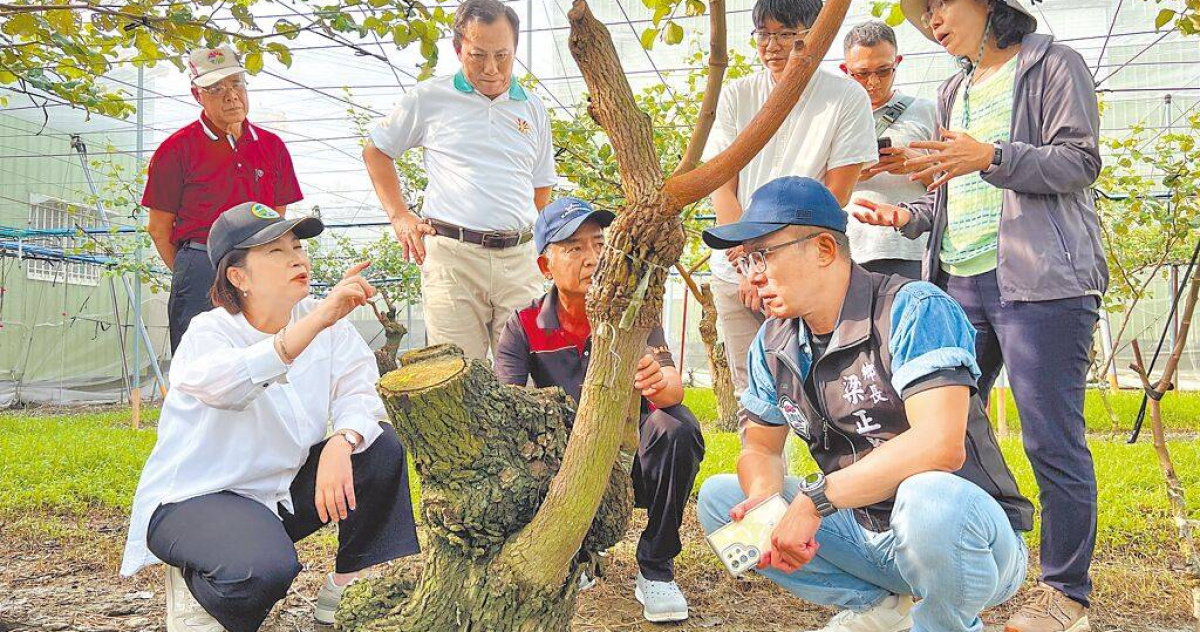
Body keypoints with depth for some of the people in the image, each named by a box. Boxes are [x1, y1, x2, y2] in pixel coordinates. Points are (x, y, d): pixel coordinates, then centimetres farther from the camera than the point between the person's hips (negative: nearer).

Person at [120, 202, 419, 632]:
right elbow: (223, 383, -40)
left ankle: (349, 589, -1)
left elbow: (359, 393, -11)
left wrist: (341, 444, -34)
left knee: (382, 446, -13)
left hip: (283, 491, 6)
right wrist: (319, 320, -50)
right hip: (195, 498, -6)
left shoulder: (328, 325, -1)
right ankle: (195, 582, 1)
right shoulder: (209, 332, -16)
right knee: (265, 570, -35)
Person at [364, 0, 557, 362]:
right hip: (451, 255, -3)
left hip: (519, 260, 3)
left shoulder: (533, 109, 16)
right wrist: (399, 215, 8)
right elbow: (375, 151, 18)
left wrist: (545, 250, 13)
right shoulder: (429, 99, 7)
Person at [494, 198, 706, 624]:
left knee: (676, 426, -31)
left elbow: (674, 386, -21)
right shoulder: (523, 327, -7)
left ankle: (656, 569, -12)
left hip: (631, 460, 0)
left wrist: (660, 383, -47)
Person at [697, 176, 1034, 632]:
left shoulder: (914, 311, -19)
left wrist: (815, 497, -30)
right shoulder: (773, 343, 3)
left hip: (973, 531, -6)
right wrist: (764, 500, -16)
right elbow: (761, 447, 9)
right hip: (866, 533, 7)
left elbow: (941, 445, -32)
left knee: (929, 500, -40)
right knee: (717, 497, -1)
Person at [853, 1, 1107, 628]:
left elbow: (1080, 160, -7)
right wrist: (910, 216, 6)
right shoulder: (954, 92, 23)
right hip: (960, 285, 7)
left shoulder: (1053, 64, 3)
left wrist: (992, 157, -20)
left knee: (1052, 441, -5)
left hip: (1040, 281, -7)